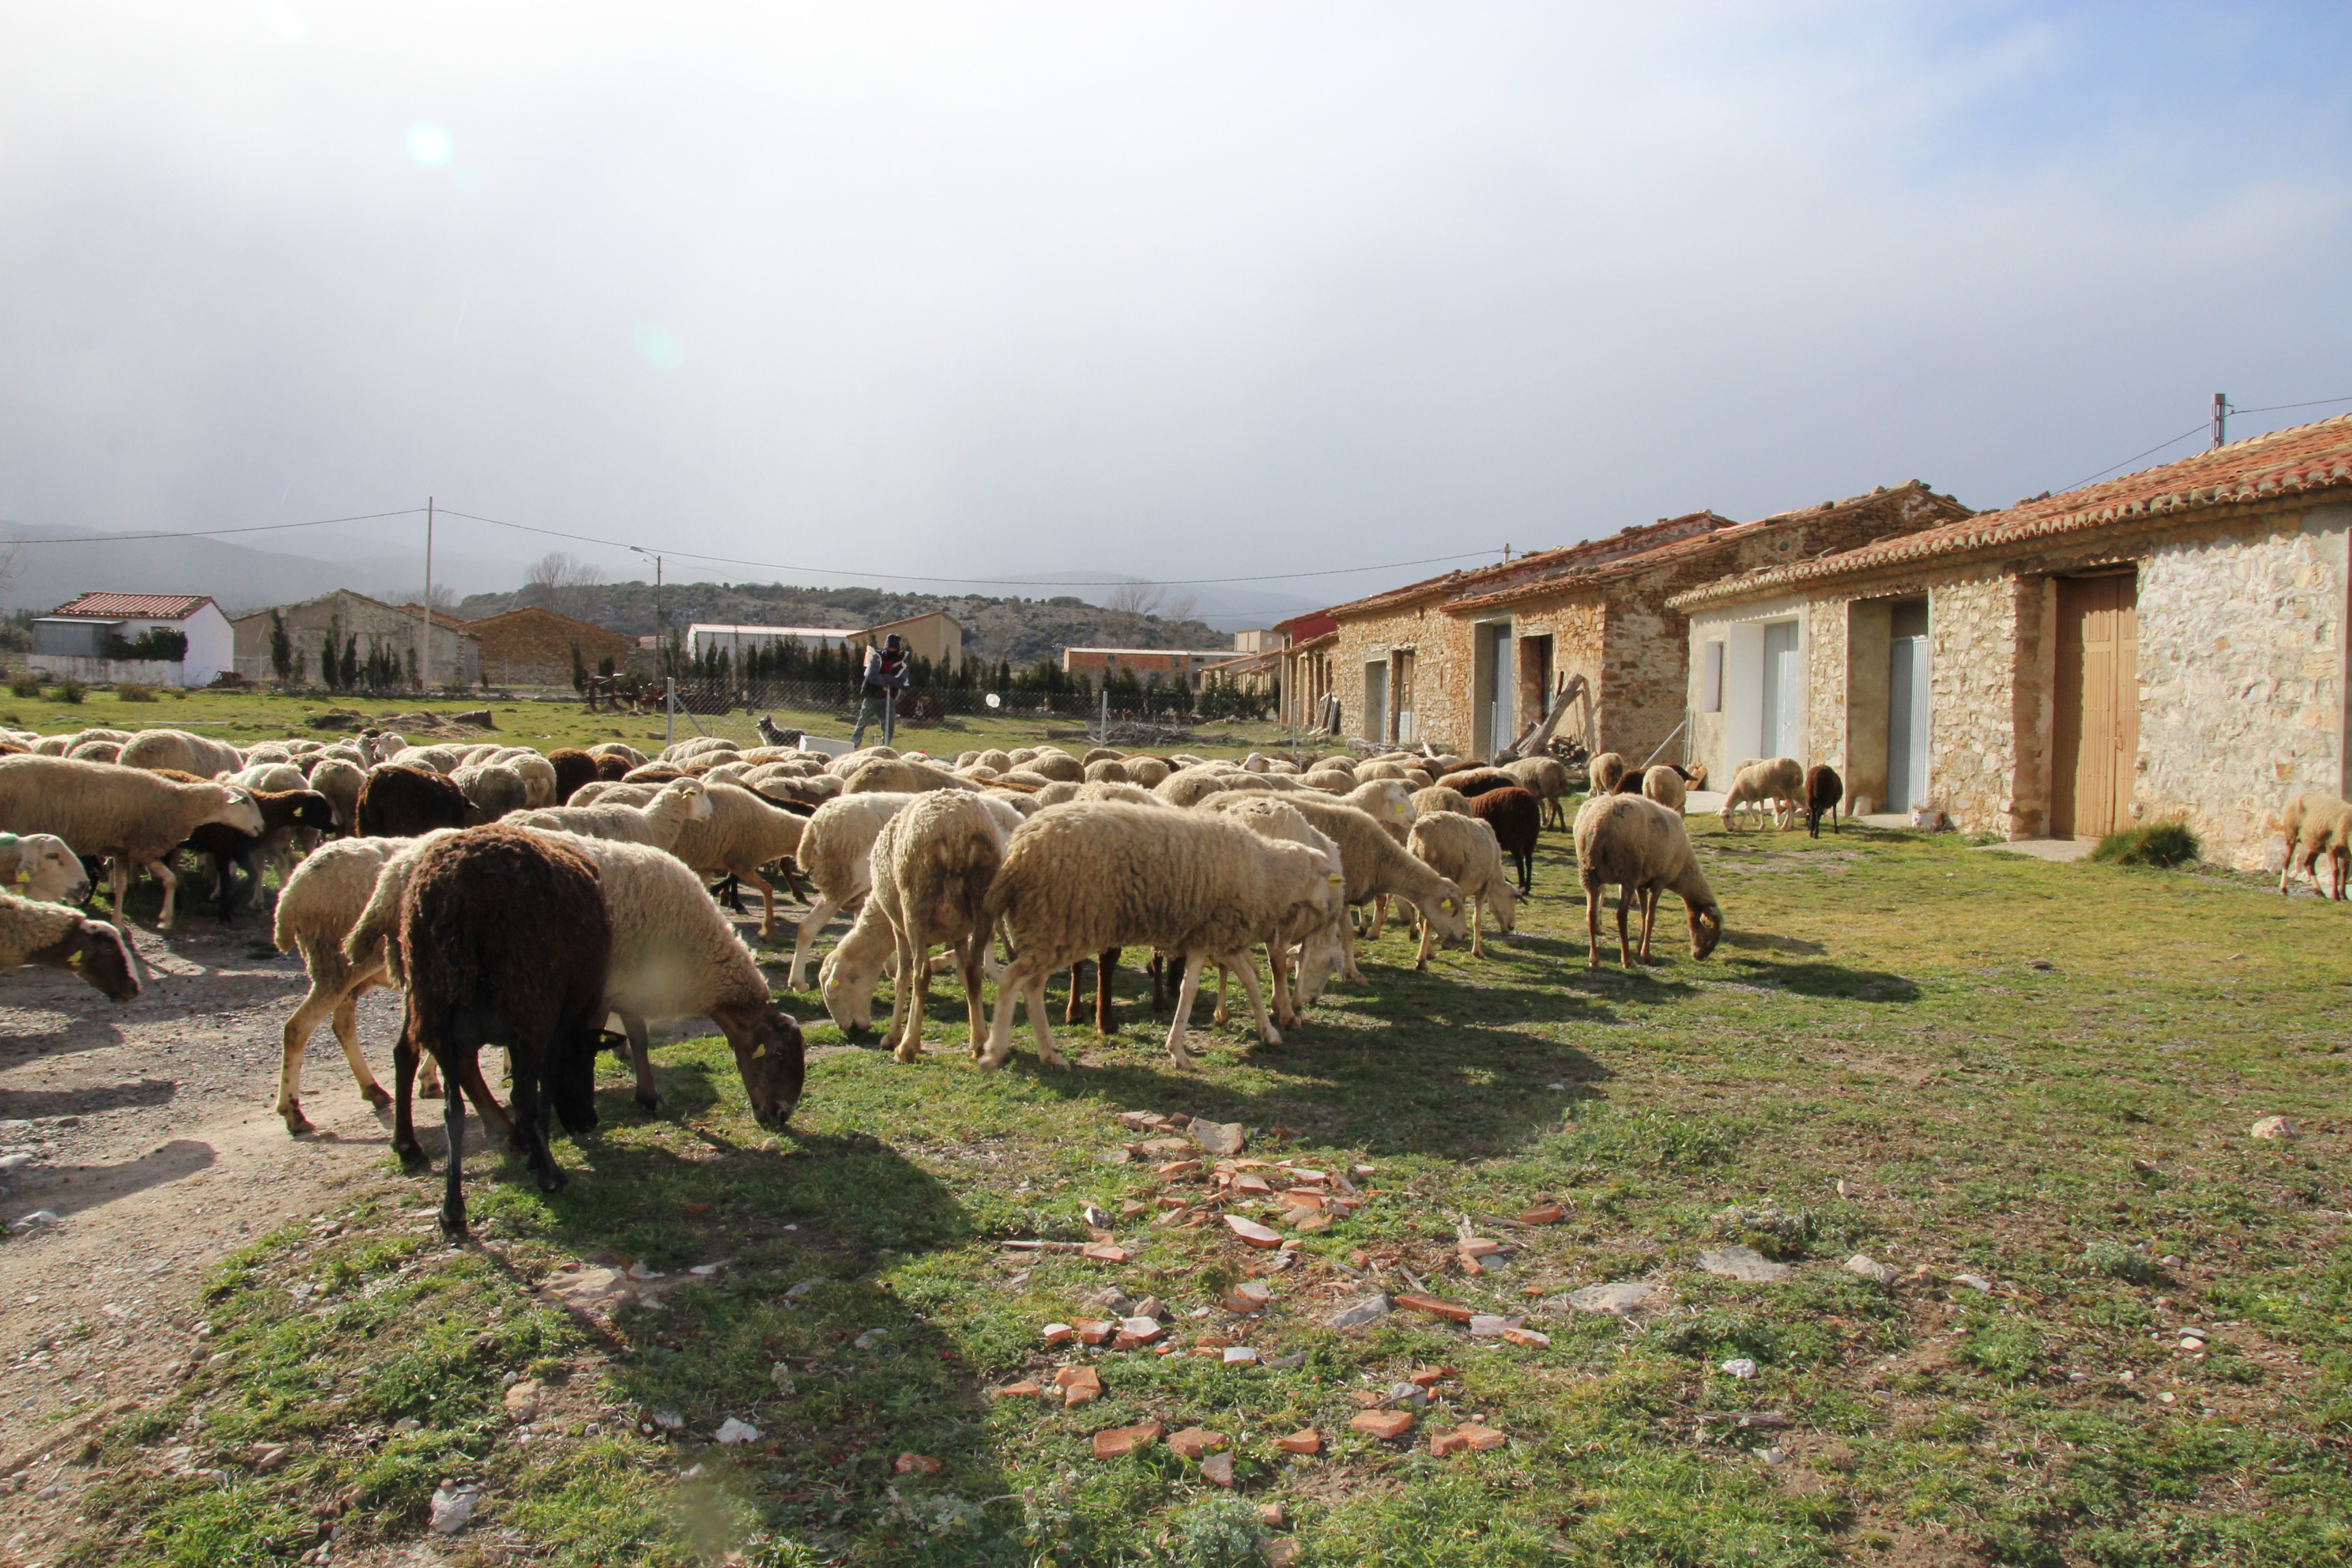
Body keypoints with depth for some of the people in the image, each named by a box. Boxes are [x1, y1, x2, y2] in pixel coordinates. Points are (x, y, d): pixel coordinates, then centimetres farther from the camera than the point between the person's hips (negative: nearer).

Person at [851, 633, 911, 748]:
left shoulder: (902, 663, -2)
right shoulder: (877, 657, -8)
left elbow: (901, 683, -15)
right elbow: (871, 677, -23)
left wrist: (885, 678, -22)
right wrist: (890, 681, -17)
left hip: (889, 700, 2)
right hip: (872, 697, -2)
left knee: (890, 728, -3)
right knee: (862, 723, 5)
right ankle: (851, 748, 15)